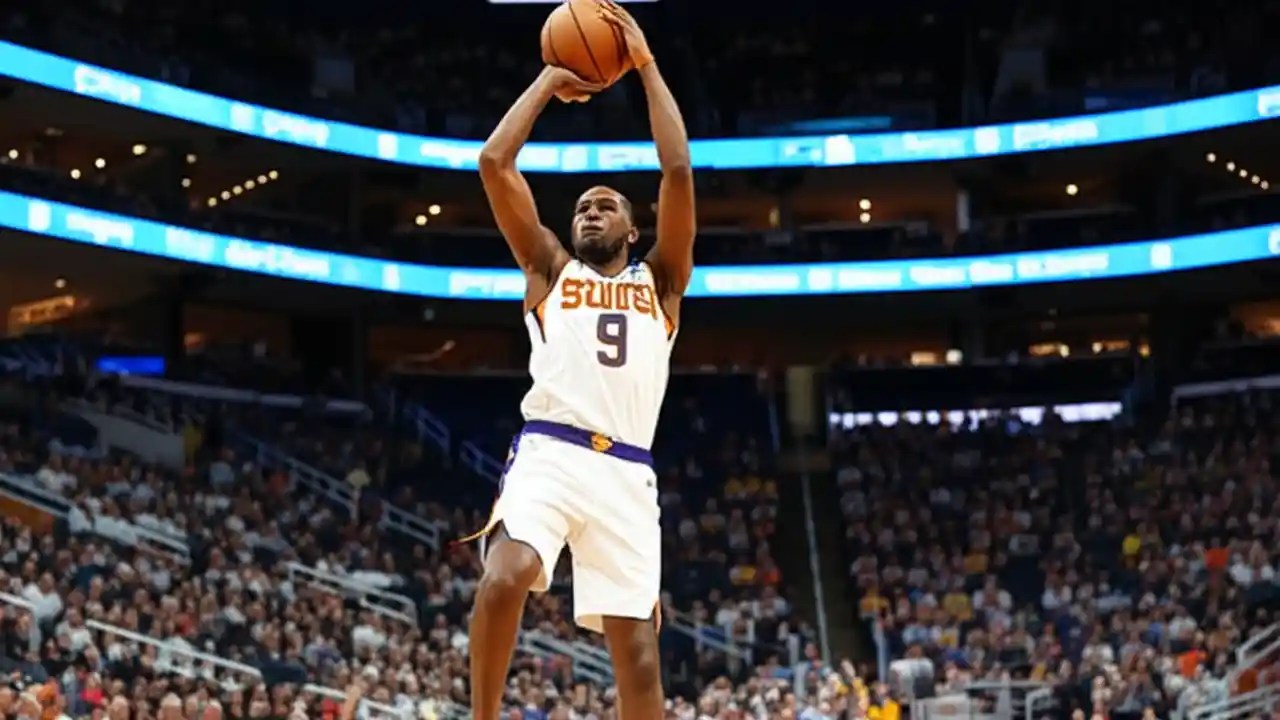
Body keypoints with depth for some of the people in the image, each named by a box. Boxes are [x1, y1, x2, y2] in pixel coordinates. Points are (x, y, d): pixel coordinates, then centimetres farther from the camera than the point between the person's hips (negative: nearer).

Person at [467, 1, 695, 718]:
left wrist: (646, 65, 13)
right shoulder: (551, 270, 20)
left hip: (626, 470, 2)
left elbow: (679, 170, 10)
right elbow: (494, 163, 11)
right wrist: (550, 80, 18)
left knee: (637, 645, -1)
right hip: (550, 452, -2)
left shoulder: (659, 282, 21)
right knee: (504, 579, -29)